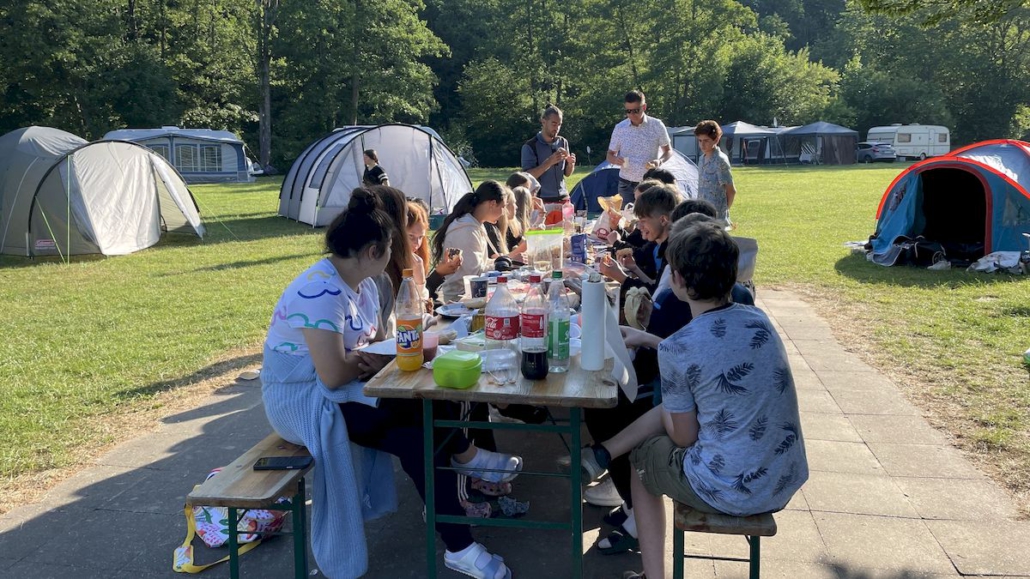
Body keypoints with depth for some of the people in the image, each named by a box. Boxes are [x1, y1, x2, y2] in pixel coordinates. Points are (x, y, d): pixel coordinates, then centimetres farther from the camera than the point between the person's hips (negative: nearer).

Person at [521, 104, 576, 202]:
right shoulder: (530, 146, -7)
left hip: (563, 198, 4)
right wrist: (549, 162, -23)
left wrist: (570, 164, -8)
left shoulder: (563, 142, 8)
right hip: (541, 200, -4)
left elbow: (567, 173, 13)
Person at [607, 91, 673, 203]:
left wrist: (660, 161, -15)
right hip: (626, 184, 1)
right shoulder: (620, 128, 0)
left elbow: (668, 151, 7)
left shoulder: (657, 125, -3)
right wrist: (615, 159, -16)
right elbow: (610, 155, 8)